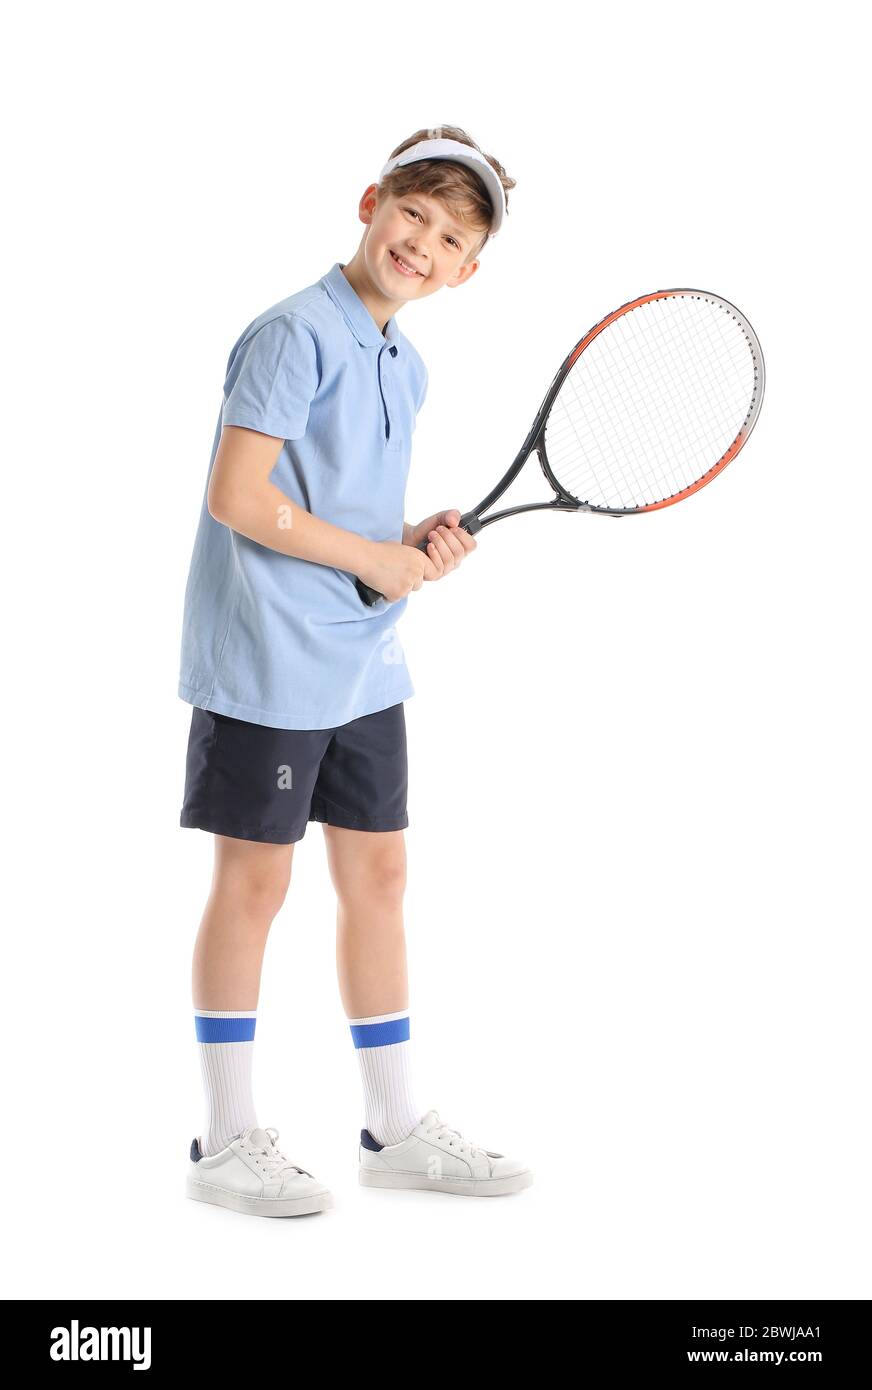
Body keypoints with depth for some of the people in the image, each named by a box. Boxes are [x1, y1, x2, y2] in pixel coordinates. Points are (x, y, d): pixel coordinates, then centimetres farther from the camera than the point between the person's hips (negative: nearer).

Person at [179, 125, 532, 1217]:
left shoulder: (403, 365, 14)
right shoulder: (295, 333, -13)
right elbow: (239, 496, -20)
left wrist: (419, 543, 2)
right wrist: (373, 558, -14)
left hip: (363, 667, 9)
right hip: (268, 666, -9)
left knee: (378, 876, 12)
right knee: (253, 884, 1)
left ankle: (395, 1127, 24)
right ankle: (226, 1143, 15)